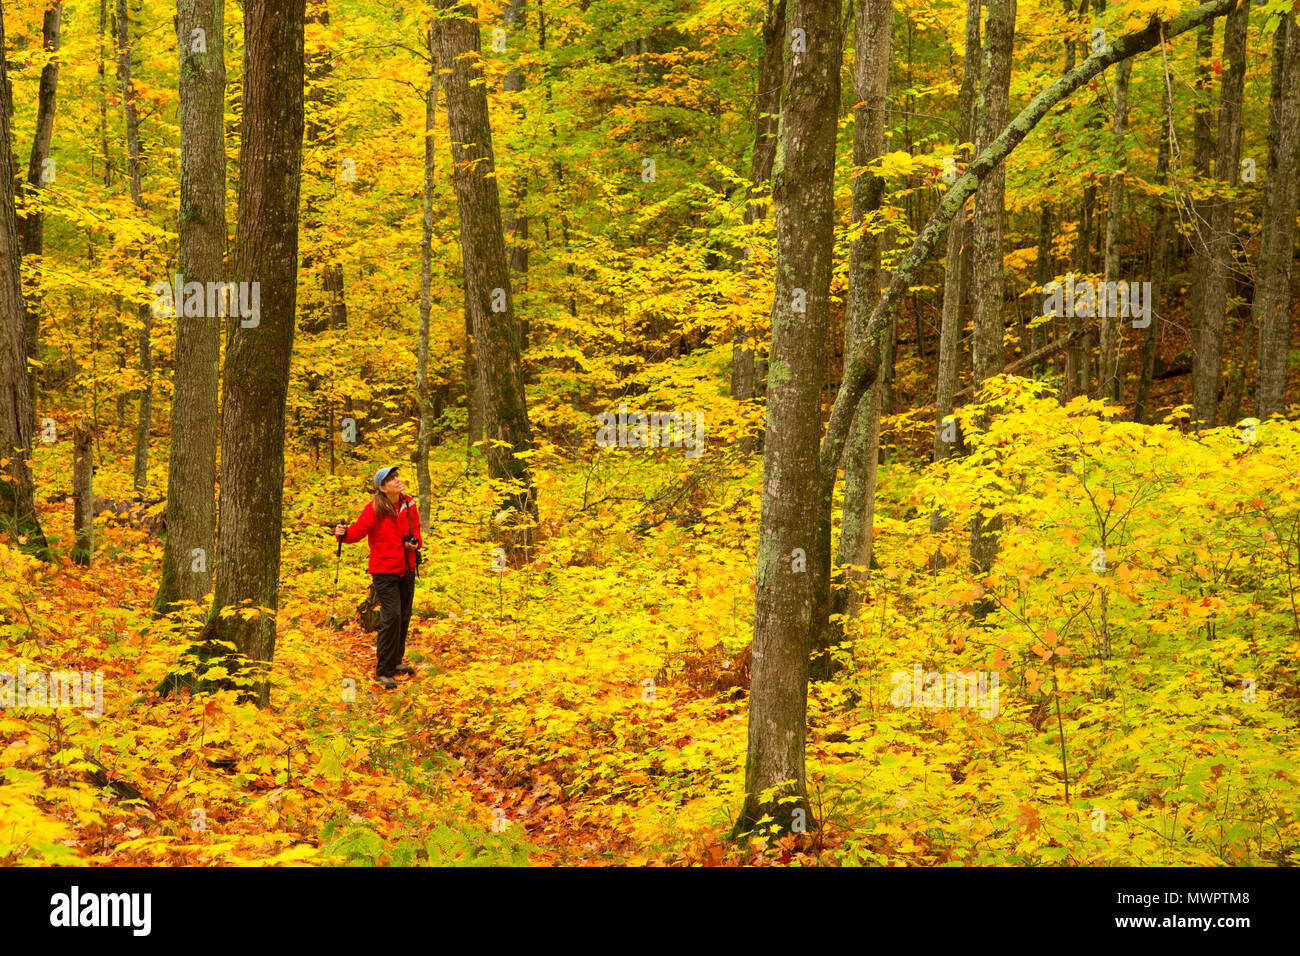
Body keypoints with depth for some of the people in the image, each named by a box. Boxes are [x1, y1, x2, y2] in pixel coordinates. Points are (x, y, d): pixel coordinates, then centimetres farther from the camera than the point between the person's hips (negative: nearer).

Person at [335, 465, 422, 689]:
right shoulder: (375, 509, -13)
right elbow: (358, 530, -17)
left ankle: (395, 661, 30)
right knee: (392, 616, -13)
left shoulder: (409, 505, 4)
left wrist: (415, 542, -4)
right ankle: (383, 671, -6)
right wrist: (344, 533, -37)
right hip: (384, 571, -6)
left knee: (404, 616, 14)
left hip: (407, 570, 6)